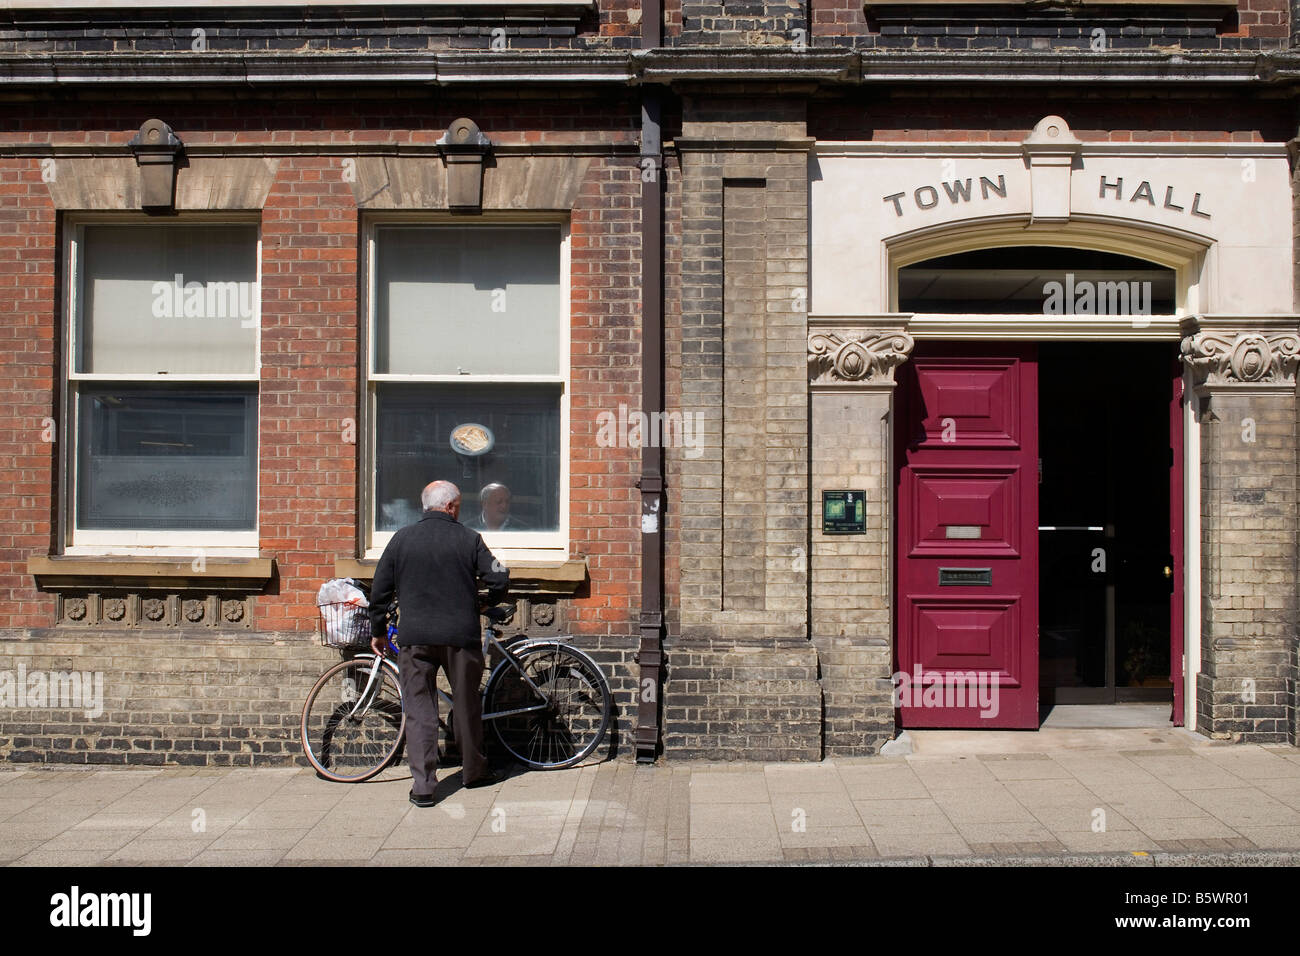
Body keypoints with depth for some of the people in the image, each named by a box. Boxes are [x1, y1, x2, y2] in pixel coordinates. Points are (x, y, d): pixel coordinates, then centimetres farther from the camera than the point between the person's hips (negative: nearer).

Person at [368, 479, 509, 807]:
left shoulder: (402, 538, 3)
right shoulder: (468, 539, -2)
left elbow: (380, 589, 5)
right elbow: (498, 579, -4)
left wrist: (378, 630, 16)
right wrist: (490, 603, 18)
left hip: (415, 637, 1)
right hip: (461, 635, -1)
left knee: (419, 710, 5)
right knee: (467, 703, 15)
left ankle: (422, 786, 1)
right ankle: (474, 771, 28)